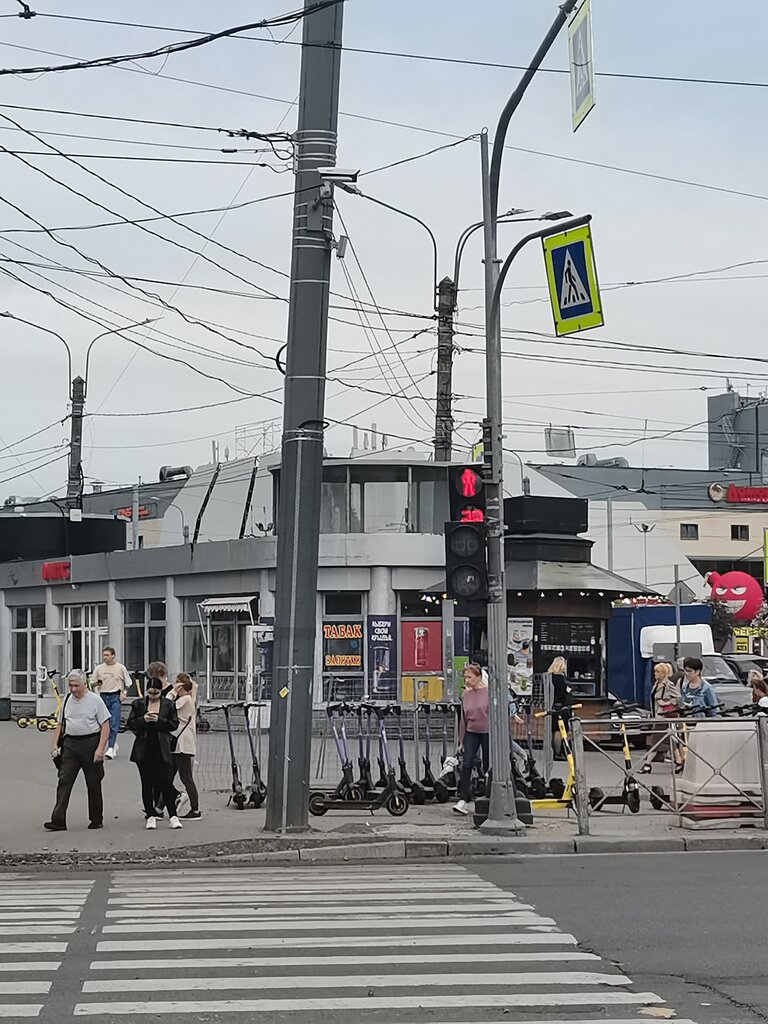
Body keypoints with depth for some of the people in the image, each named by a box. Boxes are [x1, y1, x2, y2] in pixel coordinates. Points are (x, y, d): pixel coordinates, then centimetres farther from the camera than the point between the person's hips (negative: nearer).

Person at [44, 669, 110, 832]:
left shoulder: (95, 700, -5)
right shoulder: (67, 700, 10)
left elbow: (105, 726, -8)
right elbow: (60, 725, 18)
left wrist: (100, 748, -17)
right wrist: (54, 744, 6)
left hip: (90, 743, -4)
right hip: (70, 744, 4)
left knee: (93, 784, 6)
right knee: (64, 781, -6)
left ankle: (97, 820, 18)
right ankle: (58, 820, -9)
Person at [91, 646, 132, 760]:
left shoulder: (120, 668, 2)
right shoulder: (99, 668, 6)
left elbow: (128, 683, 11)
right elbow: (92, 683, 10)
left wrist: (124, 692, -4)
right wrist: (96, 683, -12)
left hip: (115, 696, -3)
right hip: (103, 697, 3)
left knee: (114, 723, -13)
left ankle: (111, 748, -18)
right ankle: (114, 746, 25)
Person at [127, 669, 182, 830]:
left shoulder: (169, 705, 4)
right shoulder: (138, 704, 6)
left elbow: (174, 724, 1)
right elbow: (130, 724, 6)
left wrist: (159, 720, -13)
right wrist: (143, 719, -12)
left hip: (162, 749, -2)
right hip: (144, 750, 2)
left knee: (166, 783, -6)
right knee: (147, 784, 6)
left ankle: (173, 816, 1)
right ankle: (151, 815, 14)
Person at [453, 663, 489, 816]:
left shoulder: (489, 692, -10)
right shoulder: (466, 694, 3)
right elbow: (464, 718, 10)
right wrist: (462, 740, 11)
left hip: (488, 732, -3)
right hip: (471, 733, 3)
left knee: (488, 767, 6)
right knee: (466, 765, -11)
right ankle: (463, 801, -15)